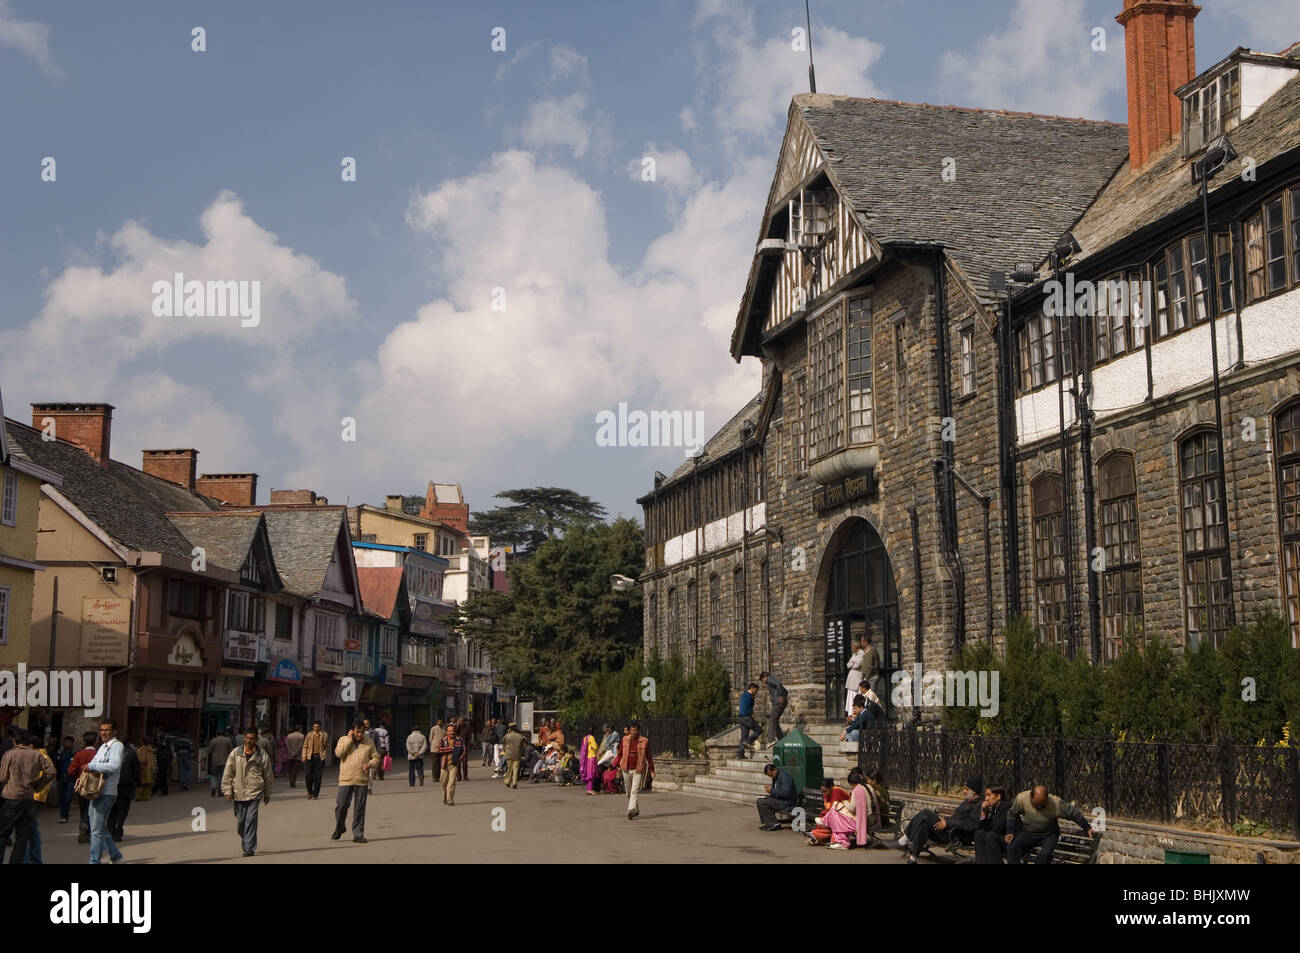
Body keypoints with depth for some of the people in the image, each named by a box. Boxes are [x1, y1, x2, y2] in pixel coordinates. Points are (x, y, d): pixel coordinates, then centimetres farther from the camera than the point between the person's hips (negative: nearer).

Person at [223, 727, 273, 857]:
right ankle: (246, 840, 33)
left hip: (254, 793, -2)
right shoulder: (235, 753, 3)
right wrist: (228, 790, 0)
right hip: (238, 793, 2)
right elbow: (228, 773, 6)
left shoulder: (262, 755, 1)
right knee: (240, 822, 7)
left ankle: (250, 848, -6)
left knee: (251, 820, -11)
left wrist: (267, 795, 12)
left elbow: (268, 776, 9)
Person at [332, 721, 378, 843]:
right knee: (341, 806, 0)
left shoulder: (368, 742, 8)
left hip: (362, 780, 1)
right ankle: (338, 829, 22)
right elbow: (338, 753, -13)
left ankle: (358, 834, 8)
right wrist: (349, 739, -11)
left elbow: (376, 757, 11)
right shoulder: (343, 740, 4)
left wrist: (371, 764, -11)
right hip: (346, 779, -1)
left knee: (359, 809, 2)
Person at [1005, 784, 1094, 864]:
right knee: (1011, 848, -24)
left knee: (1045, 854, -33)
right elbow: (1012, 814, 0)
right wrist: (1010, 831, -9)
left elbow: (1074, 813, -11)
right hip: (1028, 832, 2)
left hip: (1049, 835, -2)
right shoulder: (1021, 798, -21)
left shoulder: (1056, 803, -27)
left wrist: (1087, 828, -1)